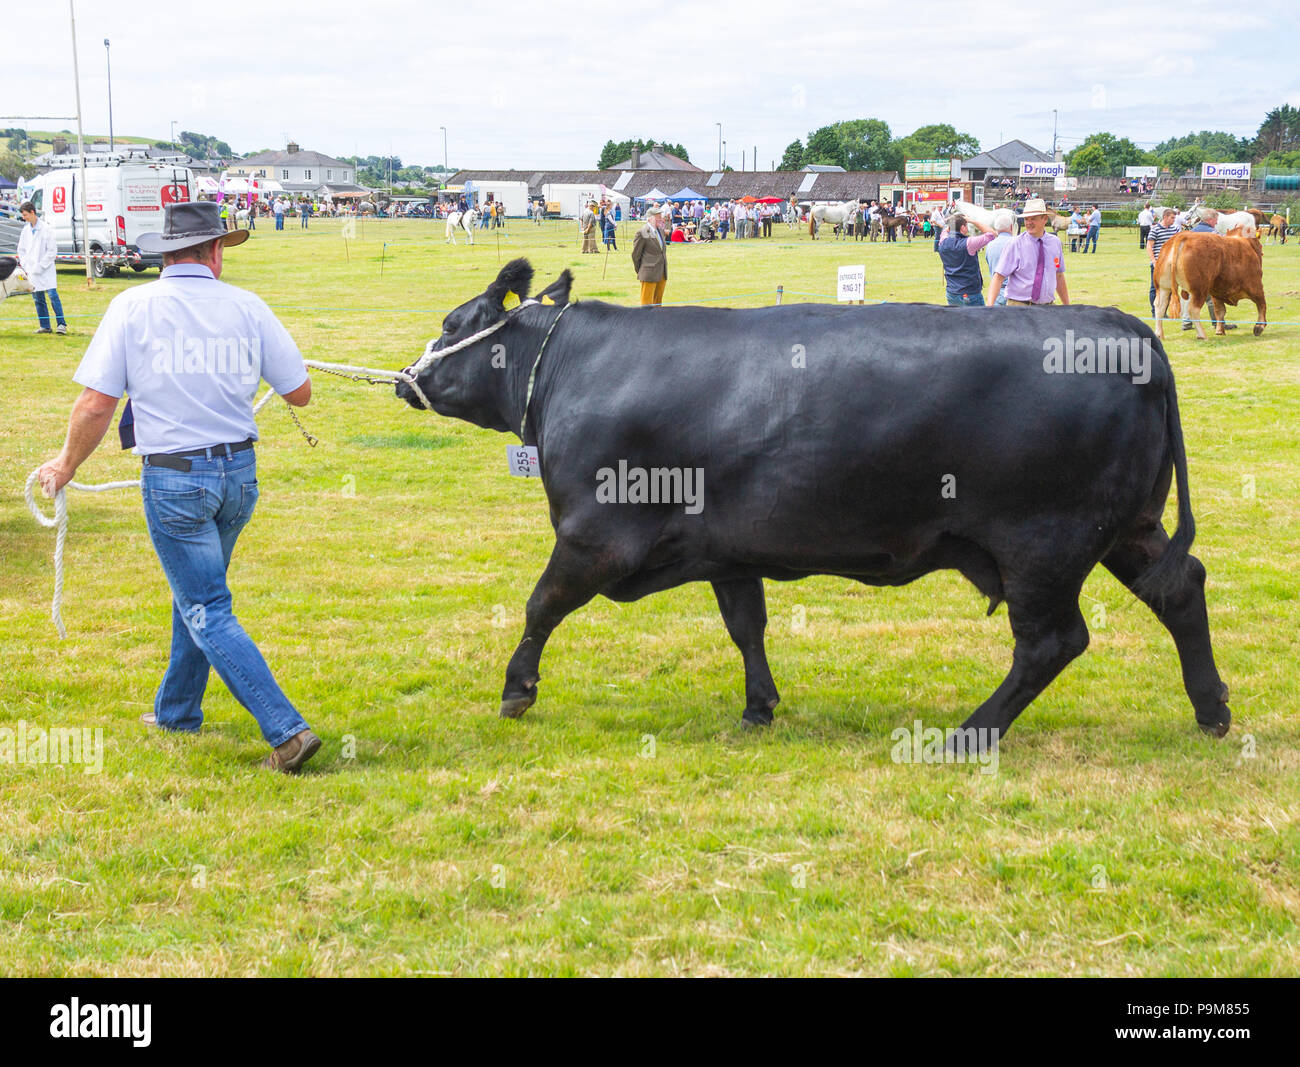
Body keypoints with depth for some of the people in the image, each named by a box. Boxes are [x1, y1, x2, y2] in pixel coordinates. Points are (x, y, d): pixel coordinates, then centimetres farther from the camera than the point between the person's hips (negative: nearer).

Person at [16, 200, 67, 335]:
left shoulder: (46, 229, -7)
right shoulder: (25, 230, 10)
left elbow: (52, 251, -8)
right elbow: (21, 250, 17)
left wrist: (41, 266, -12)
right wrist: (24, 266, 5)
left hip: (46, 271, -6)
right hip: (31, 271, 6)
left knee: (52, 295, -12)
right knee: (38, 299, 6)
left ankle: (61, 324, -9)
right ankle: (44, 326, 12)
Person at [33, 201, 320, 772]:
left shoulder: (133, 307, -7)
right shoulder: (247, 307, -1)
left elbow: (96, 403, -10)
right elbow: (300, 392, 3)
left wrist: (66, 464, 7)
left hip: (173, 479, -4)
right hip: (240, 473, 4)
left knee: (208, 612, 0)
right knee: (196, 590, 24)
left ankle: (287, 729, -10)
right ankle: (176, 710, 39)